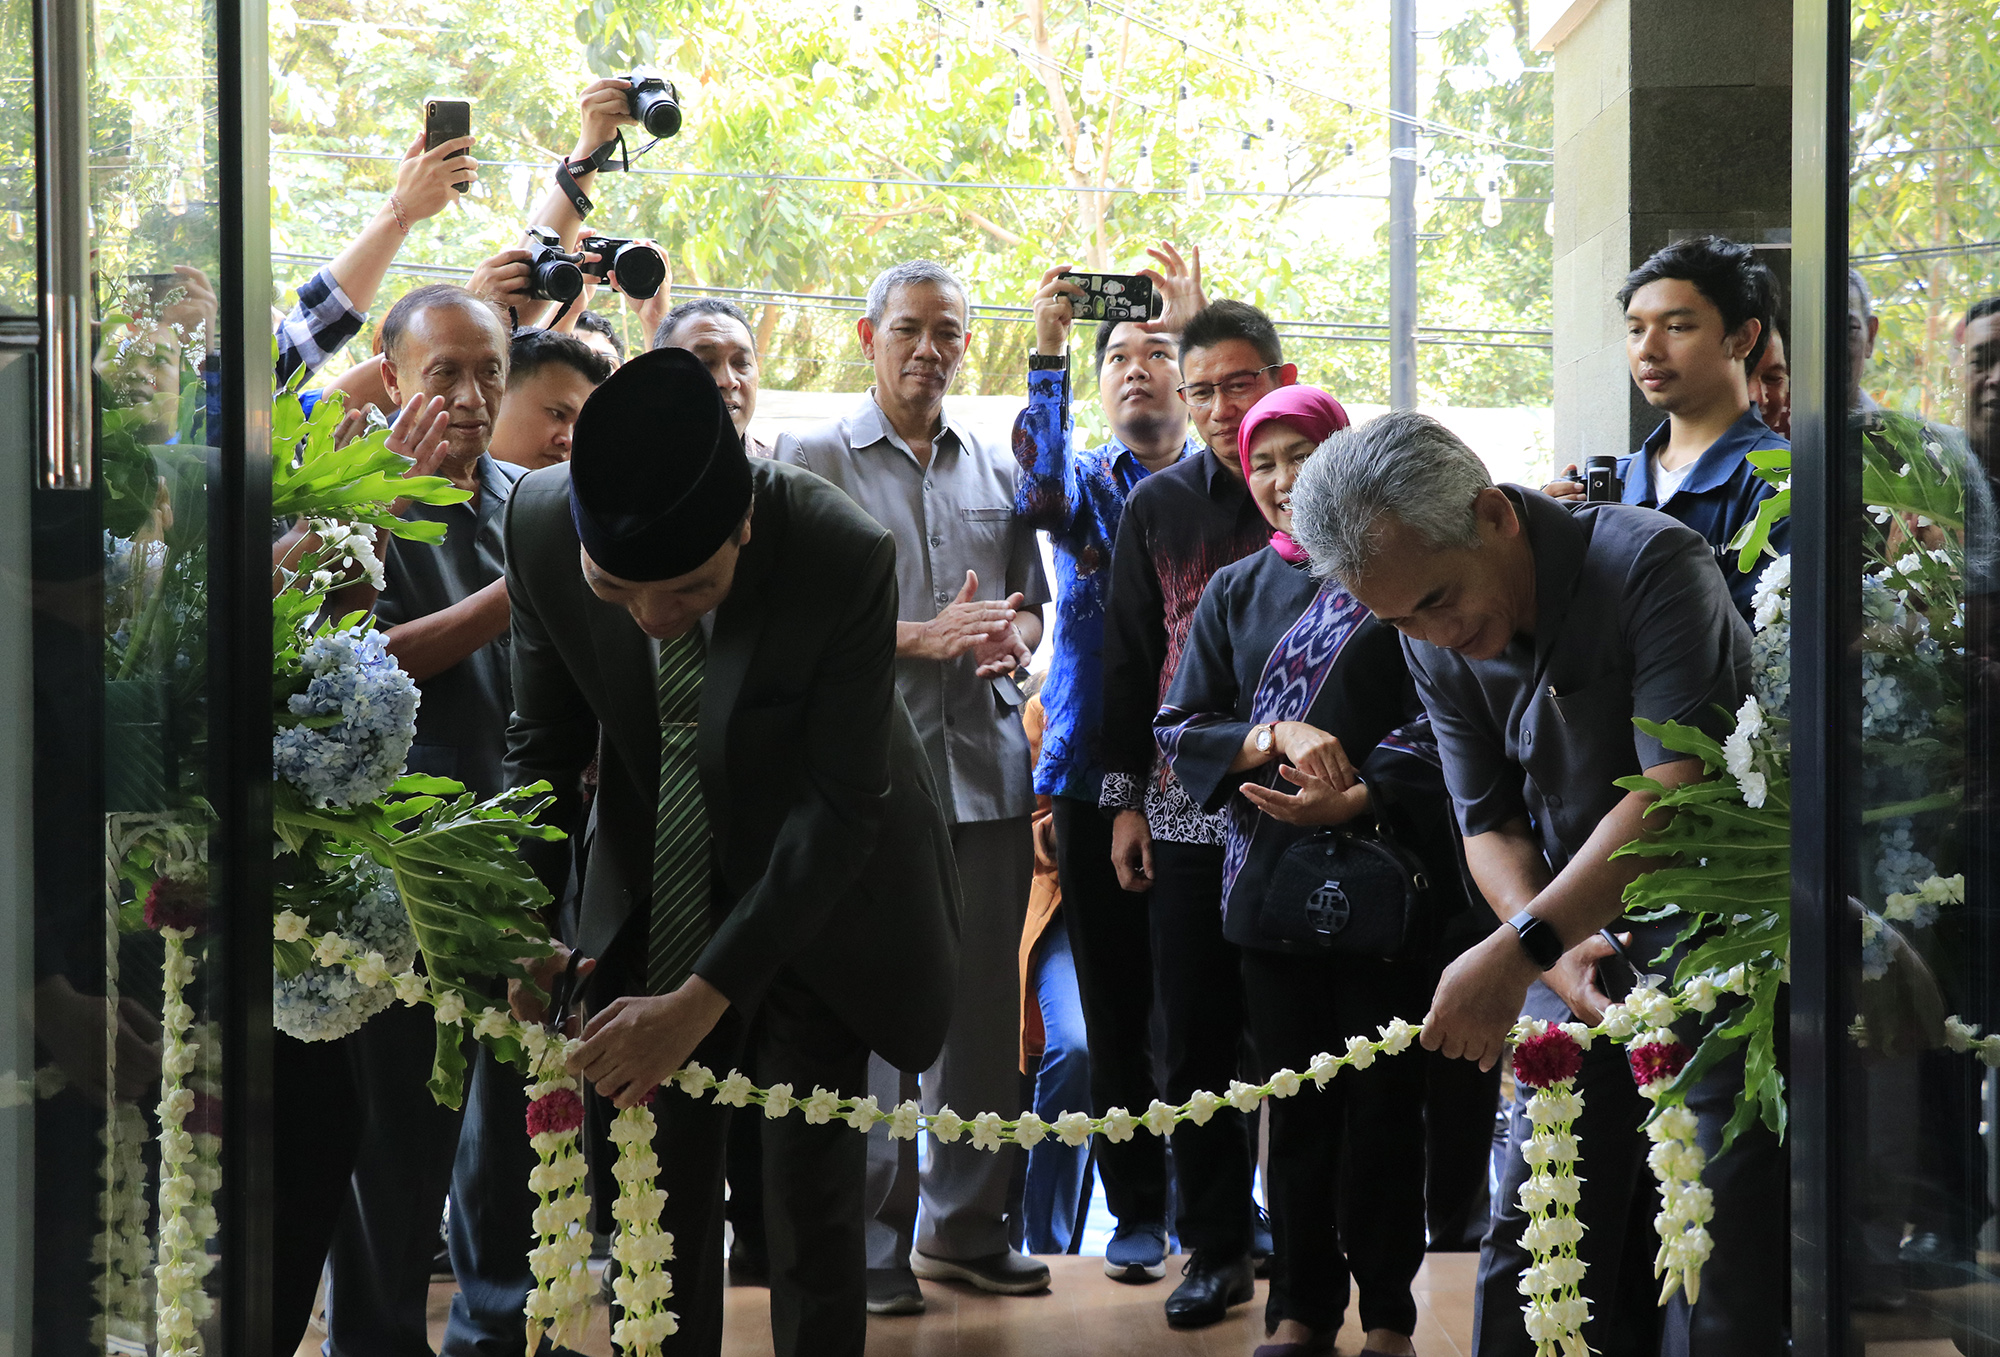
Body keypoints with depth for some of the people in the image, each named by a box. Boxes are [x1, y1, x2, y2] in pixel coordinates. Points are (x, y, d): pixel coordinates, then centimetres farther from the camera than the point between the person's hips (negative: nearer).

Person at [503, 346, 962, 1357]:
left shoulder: (846, 559, -32)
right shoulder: (540, 524, -21)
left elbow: (842, 808, -26)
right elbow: (546, 738, -5)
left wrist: (703, 999, -29)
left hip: (815, 889, -3)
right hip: (658, 892, 3)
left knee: (809, 1197, 0)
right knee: (659, 1192, 9)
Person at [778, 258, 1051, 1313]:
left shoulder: (997, 467, 17)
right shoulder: (813, 460, 3)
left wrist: (1013, 635, -3)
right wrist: (925, 638, -14)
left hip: (987, 763, 4)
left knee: (982, 1004, 6)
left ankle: (963, 1224, 17)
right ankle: (871, 1239, 4)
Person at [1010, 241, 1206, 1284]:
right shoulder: (1088, 484, 12)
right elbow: (1039, 494, -11)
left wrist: (1196, 327, -23)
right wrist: (1047, 349, -18)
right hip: (1096, 777, 1)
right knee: (1116, 1007, 4)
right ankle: (1138, 1207, 13)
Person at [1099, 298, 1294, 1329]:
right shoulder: (1158, 507, 9)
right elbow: (1127, 658, 12)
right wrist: (1124, 799, 7)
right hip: (1187, 817, 2)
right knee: (1197, 1042, 5)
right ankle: (1216, 1249, 15)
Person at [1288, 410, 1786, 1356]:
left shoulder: (1650, 563, -21)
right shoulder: (1434, 644, 0)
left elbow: (1675, 791, -28)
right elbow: (1490, 825, 4)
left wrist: (1515, 951, -34)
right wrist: (1558, 955, -16)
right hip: (1582, 941, 6)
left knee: (1730, 1256, -8)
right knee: (1532, 1239, 4)